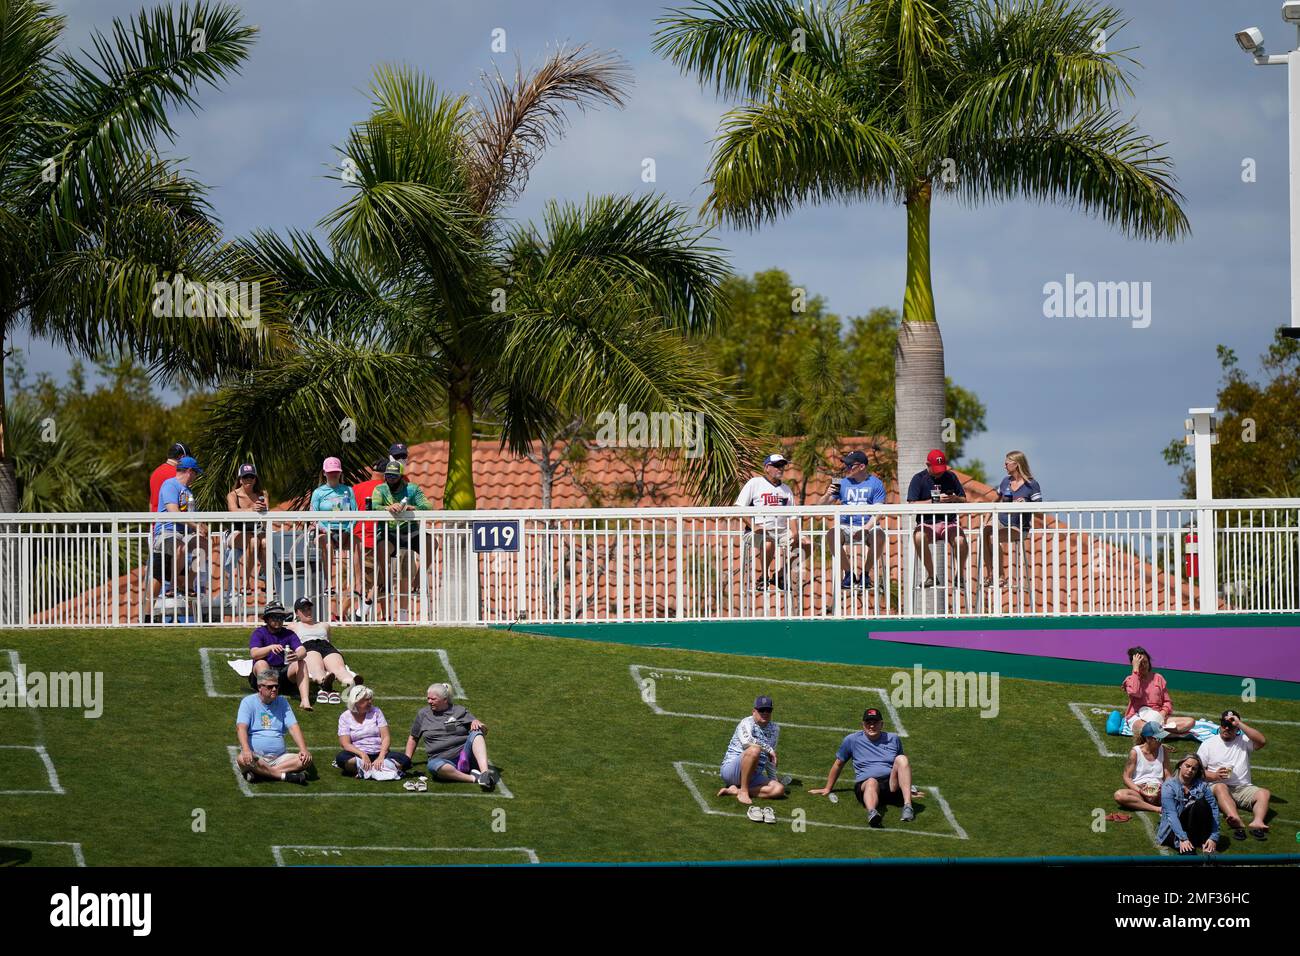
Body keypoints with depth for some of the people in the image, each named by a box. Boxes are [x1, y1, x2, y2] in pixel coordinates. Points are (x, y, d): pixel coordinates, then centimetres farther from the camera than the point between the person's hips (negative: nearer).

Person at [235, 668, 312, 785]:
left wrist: (304, 750, -13)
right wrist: (246, 749, -32)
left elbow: (294, 727, 5)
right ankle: (285, 775, -30)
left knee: (306, 760, -22)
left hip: (279, 757, 3)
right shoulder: (248, 702, 1)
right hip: (255, 755, -3)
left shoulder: (282, 703, 14)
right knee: (242, 759, -38)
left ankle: (260, 773, -27)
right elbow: (241, 728, -13)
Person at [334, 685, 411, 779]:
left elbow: (386, 737, 0)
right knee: (341, 758, -35)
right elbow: (345, 744, -8)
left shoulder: (376, 712, 7)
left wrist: (381, 757, -18)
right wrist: (363, 755, -25)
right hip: (359, 755, -2)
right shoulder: (345, 717, 3)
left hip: (378, 754, 2)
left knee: (405, 760, -25)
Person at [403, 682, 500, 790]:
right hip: (443, 760, 0)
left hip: (464, 754, 0)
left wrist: (476, 722, -15)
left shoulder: (459, 711, 12)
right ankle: (474, 778, -40)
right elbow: (413, 738, 26)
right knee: (433, 765, -37)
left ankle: (485, 772, -45)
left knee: (476, 733, -28)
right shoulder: (423, 714, 16)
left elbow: (484, 730, 8)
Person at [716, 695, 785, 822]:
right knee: (754, 750, -35)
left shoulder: (775, 729, 15)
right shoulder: (747, 723, -7)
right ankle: (743, 791, -27)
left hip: (754, 775, 7)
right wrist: (769, 749, -26)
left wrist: (773, 779, 22)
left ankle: (735, 791, -19)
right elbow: (746, 741, -31)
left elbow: (770, 758, 25)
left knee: (779, 789, -20)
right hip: (731, 770, -7)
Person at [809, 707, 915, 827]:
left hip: (892, 785, 2)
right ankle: (872, 813, -76)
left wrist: (910, 789, 33)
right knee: (871, 782, -40)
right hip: (864, 785, -2)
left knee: (901, 759, -26)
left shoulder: (893, 739, 21)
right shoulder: (852, 740, 14)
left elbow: (902, 764, 34)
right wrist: (827, 789, 26)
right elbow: (838, 764, 23)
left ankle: (907, 806, -44)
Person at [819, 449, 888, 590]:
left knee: (879, 535, -36)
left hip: (868, 526, -2)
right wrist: (828, 495, -10)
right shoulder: (843, 483, 14)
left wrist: (865, 529, -21)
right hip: (846, 526, 2)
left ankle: (865, 574, -16)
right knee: (832, 535, -32)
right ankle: (849, 573, -15)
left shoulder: (876, 484, 6)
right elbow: (822, 506, 13)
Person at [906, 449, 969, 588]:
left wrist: (954, 498, -11)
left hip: (949, 522, 1)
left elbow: (964, 500, 12)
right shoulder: (919, 479, 5)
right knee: (919, 537, -36)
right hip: (927, 523, -1)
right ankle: (931, 575, -18)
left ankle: (958, 575, -5)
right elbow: (912, 505, -5)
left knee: (960, 540, -31)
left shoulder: (950, 477, 12)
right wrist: (934, 501, -13)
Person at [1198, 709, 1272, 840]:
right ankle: (1238, 823, -63)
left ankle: (1257, 822, -52)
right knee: (1220, 787, -37)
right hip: (1217, 786, -2)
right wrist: (1214, 776, -13)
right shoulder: (1209, 744, 13)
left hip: (1243, 788, 2)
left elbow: (1262, 741, -8)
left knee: (1264, 793, -24)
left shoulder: (1244, 741, 14)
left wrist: (1239, 724, -7)